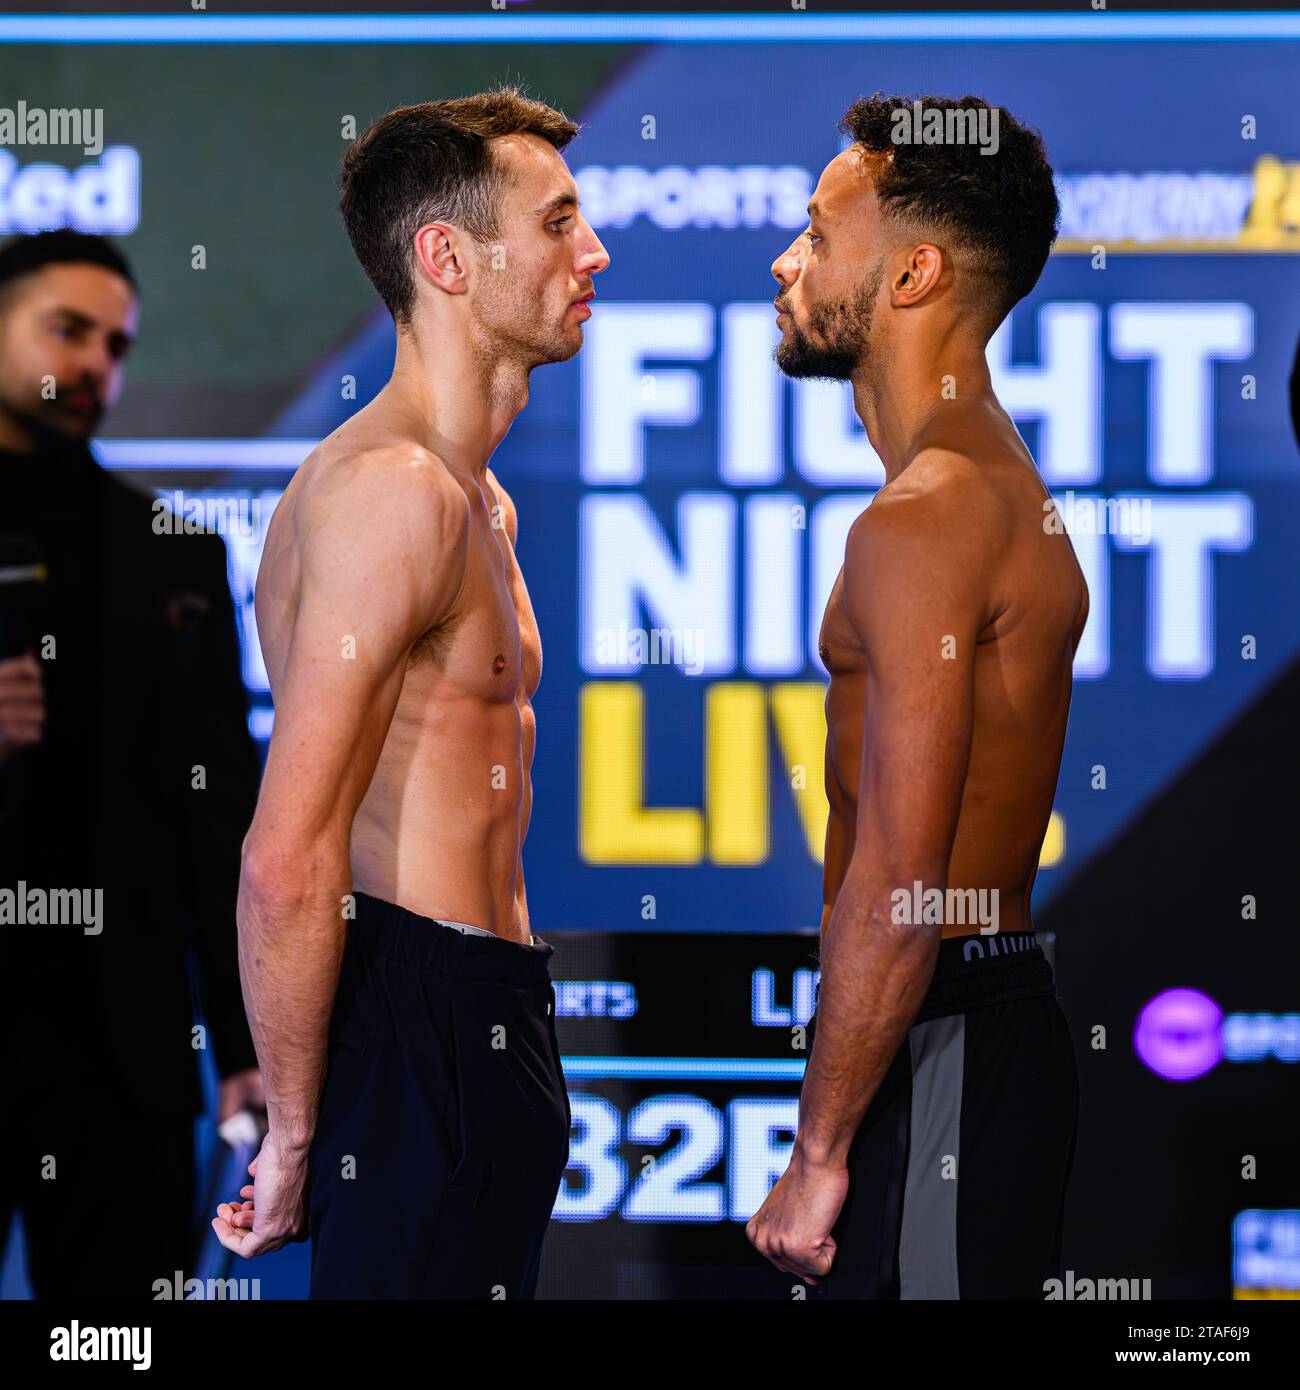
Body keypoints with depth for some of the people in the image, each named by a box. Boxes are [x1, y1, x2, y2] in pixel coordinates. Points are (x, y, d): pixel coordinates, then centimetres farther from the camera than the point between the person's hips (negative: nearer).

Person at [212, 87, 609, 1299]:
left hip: (482, 1023, 10)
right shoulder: (393, 493, -16)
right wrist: (295, 1135, -15)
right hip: (422, 1022, -10)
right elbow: (288, 866, -22)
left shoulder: (479, 504, 19)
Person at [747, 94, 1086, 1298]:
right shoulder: (1011, 498, 16)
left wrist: (818, 1153, -17)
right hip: (1007, 1016, 10)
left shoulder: (923, 527, -17)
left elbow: (897, 890, -22)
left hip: (936, 1055, -10)